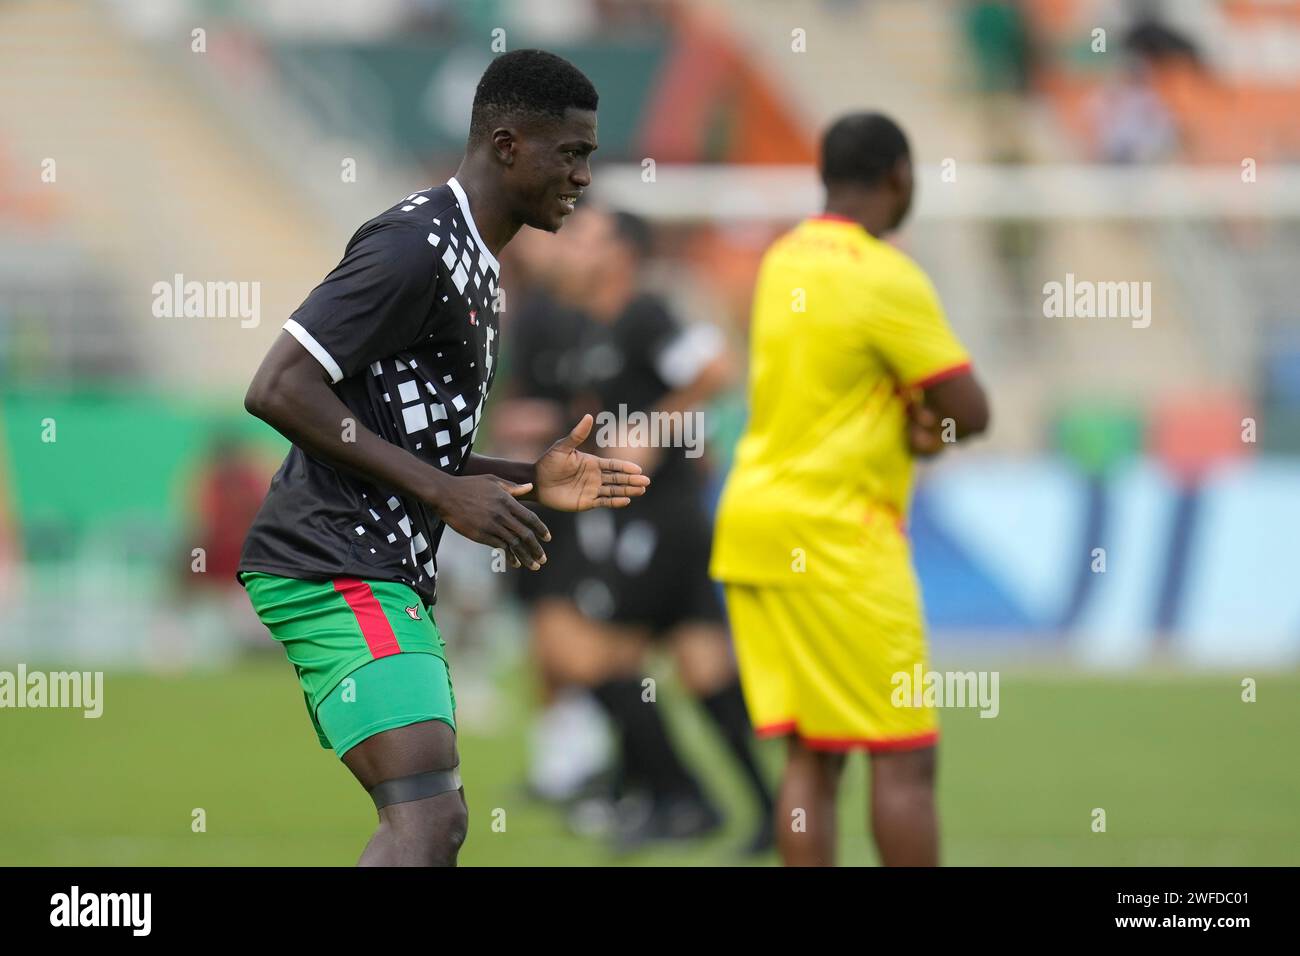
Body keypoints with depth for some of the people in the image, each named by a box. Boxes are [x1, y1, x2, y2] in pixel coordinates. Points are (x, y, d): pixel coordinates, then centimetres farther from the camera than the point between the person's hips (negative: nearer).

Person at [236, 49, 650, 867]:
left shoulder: (475, 263, 20)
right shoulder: (416, 245, -13)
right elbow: (278, 390, -20)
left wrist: (530, 481, 11)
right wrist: (444, 491, -19)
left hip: (388, 579, 11)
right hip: (336, 568, -11)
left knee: (433, 823, 11)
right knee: (429, 821, -21)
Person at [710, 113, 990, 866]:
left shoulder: (784, 259, 11)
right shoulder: (887, 278, -13)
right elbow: (971, 413, -13)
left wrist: (914, 416, 2)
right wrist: (928, 417, 9)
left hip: (753, 519, 8)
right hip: (839, 531, -8)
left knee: (811, 760, 7)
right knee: (905, 759, -5)